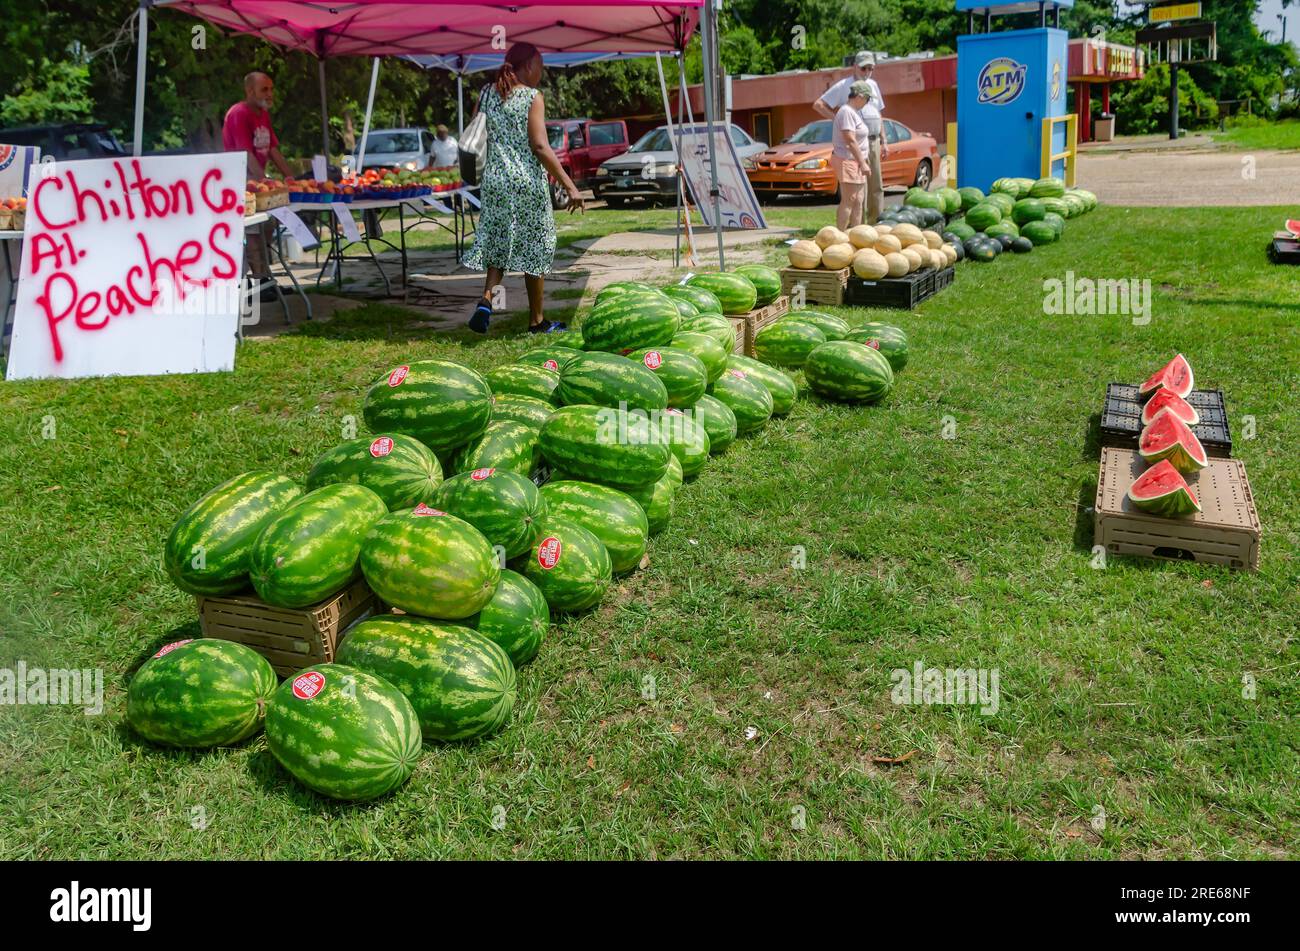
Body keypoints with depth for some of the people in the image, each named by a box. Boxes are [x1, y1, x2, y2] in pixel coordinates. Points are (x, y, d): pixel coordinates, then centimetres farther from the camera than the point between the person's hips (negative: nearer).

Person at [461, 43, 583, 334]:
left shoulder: (487, 94, 9)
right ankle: (536, 320, 15)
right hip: (528, 181, -5)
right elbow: (540, 146, -15)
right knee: (535, 247, 7)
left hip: (494, 180, 5)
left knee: (498, 242, 15)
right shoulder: (532, 97, -7)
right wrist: (570, 186, -15)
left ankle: (486, 300, -9)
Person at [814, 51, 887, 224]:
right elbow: (818, 105, -7)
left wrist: (883, 142, 17)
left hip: (873, 141, 7)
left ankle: (876, 222, 14)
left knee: (876, 186, 7)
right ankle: (856, 225, -7)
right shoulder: (843, 86, -3)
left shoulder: (873, 85, 17)